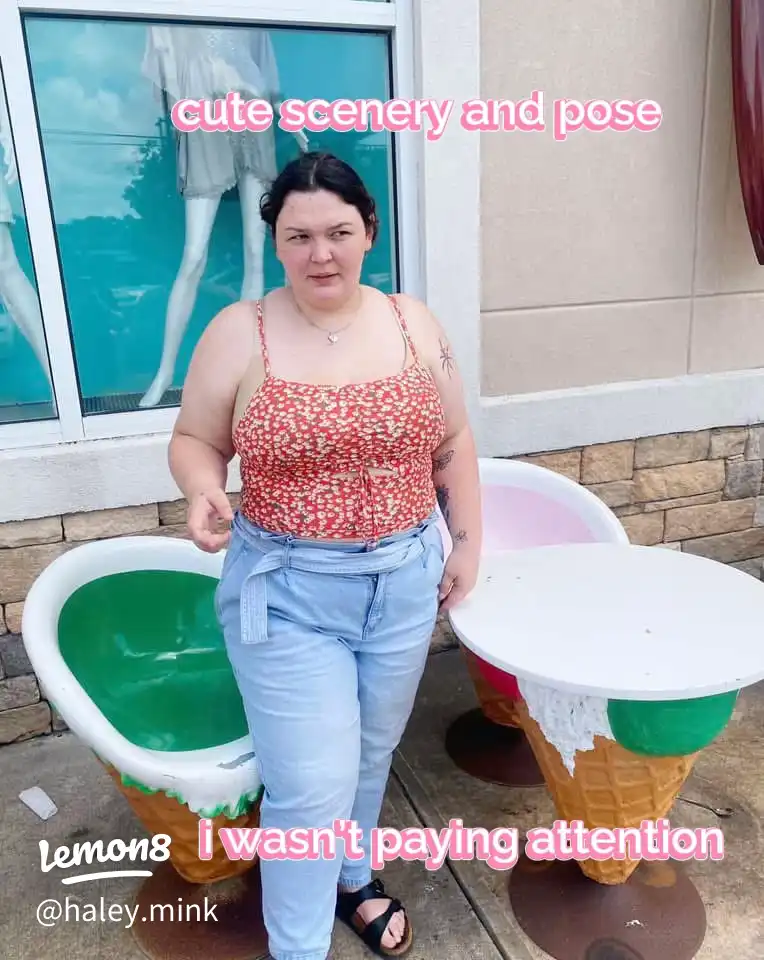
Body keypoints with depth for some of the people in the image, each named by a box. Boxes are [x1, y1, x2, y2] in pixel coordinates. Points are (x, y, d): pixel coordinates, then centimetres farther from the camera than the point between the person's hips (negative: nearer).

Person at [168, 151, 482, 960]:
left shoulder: (413, 325, -1)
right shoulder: (238, 334, -9)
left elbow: (453, 444, 7)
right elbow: (194, 441, -1)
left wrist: (467, 543, 6)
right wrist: (203, 492, -22)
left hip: (404, 579, 4)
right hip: (287, 589, -3)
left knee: (370, 751, 22)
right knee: (311, 784, 1)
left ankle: (351, 877, 50)